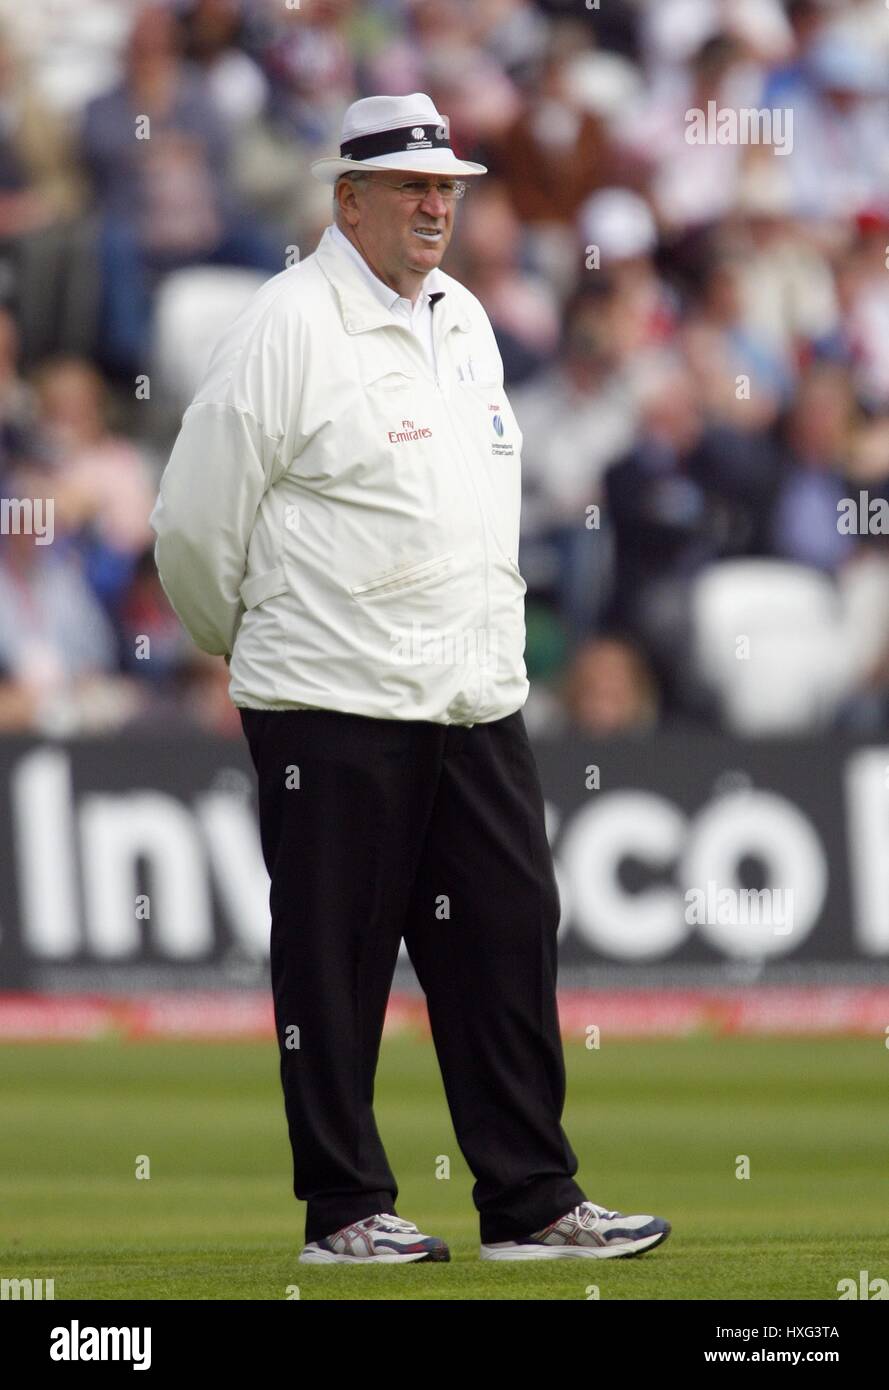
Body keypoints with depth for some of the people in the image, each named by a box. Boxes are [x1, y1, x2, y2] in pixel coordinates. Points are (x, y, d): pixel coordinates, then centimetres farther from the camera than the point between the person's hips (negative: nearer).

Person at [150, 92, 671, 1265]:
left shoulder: (462, 321, 15)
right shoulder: (291, 326, -9)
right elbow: (195, 522, -5)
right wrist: (254, 644, 10)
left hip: (477, 704, 7)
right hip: (335, 712, -7)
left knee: (510, 938, 5)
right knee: (336, 958, 0)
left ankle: (533, 1203, 10)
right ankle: (345, 1211, 7)